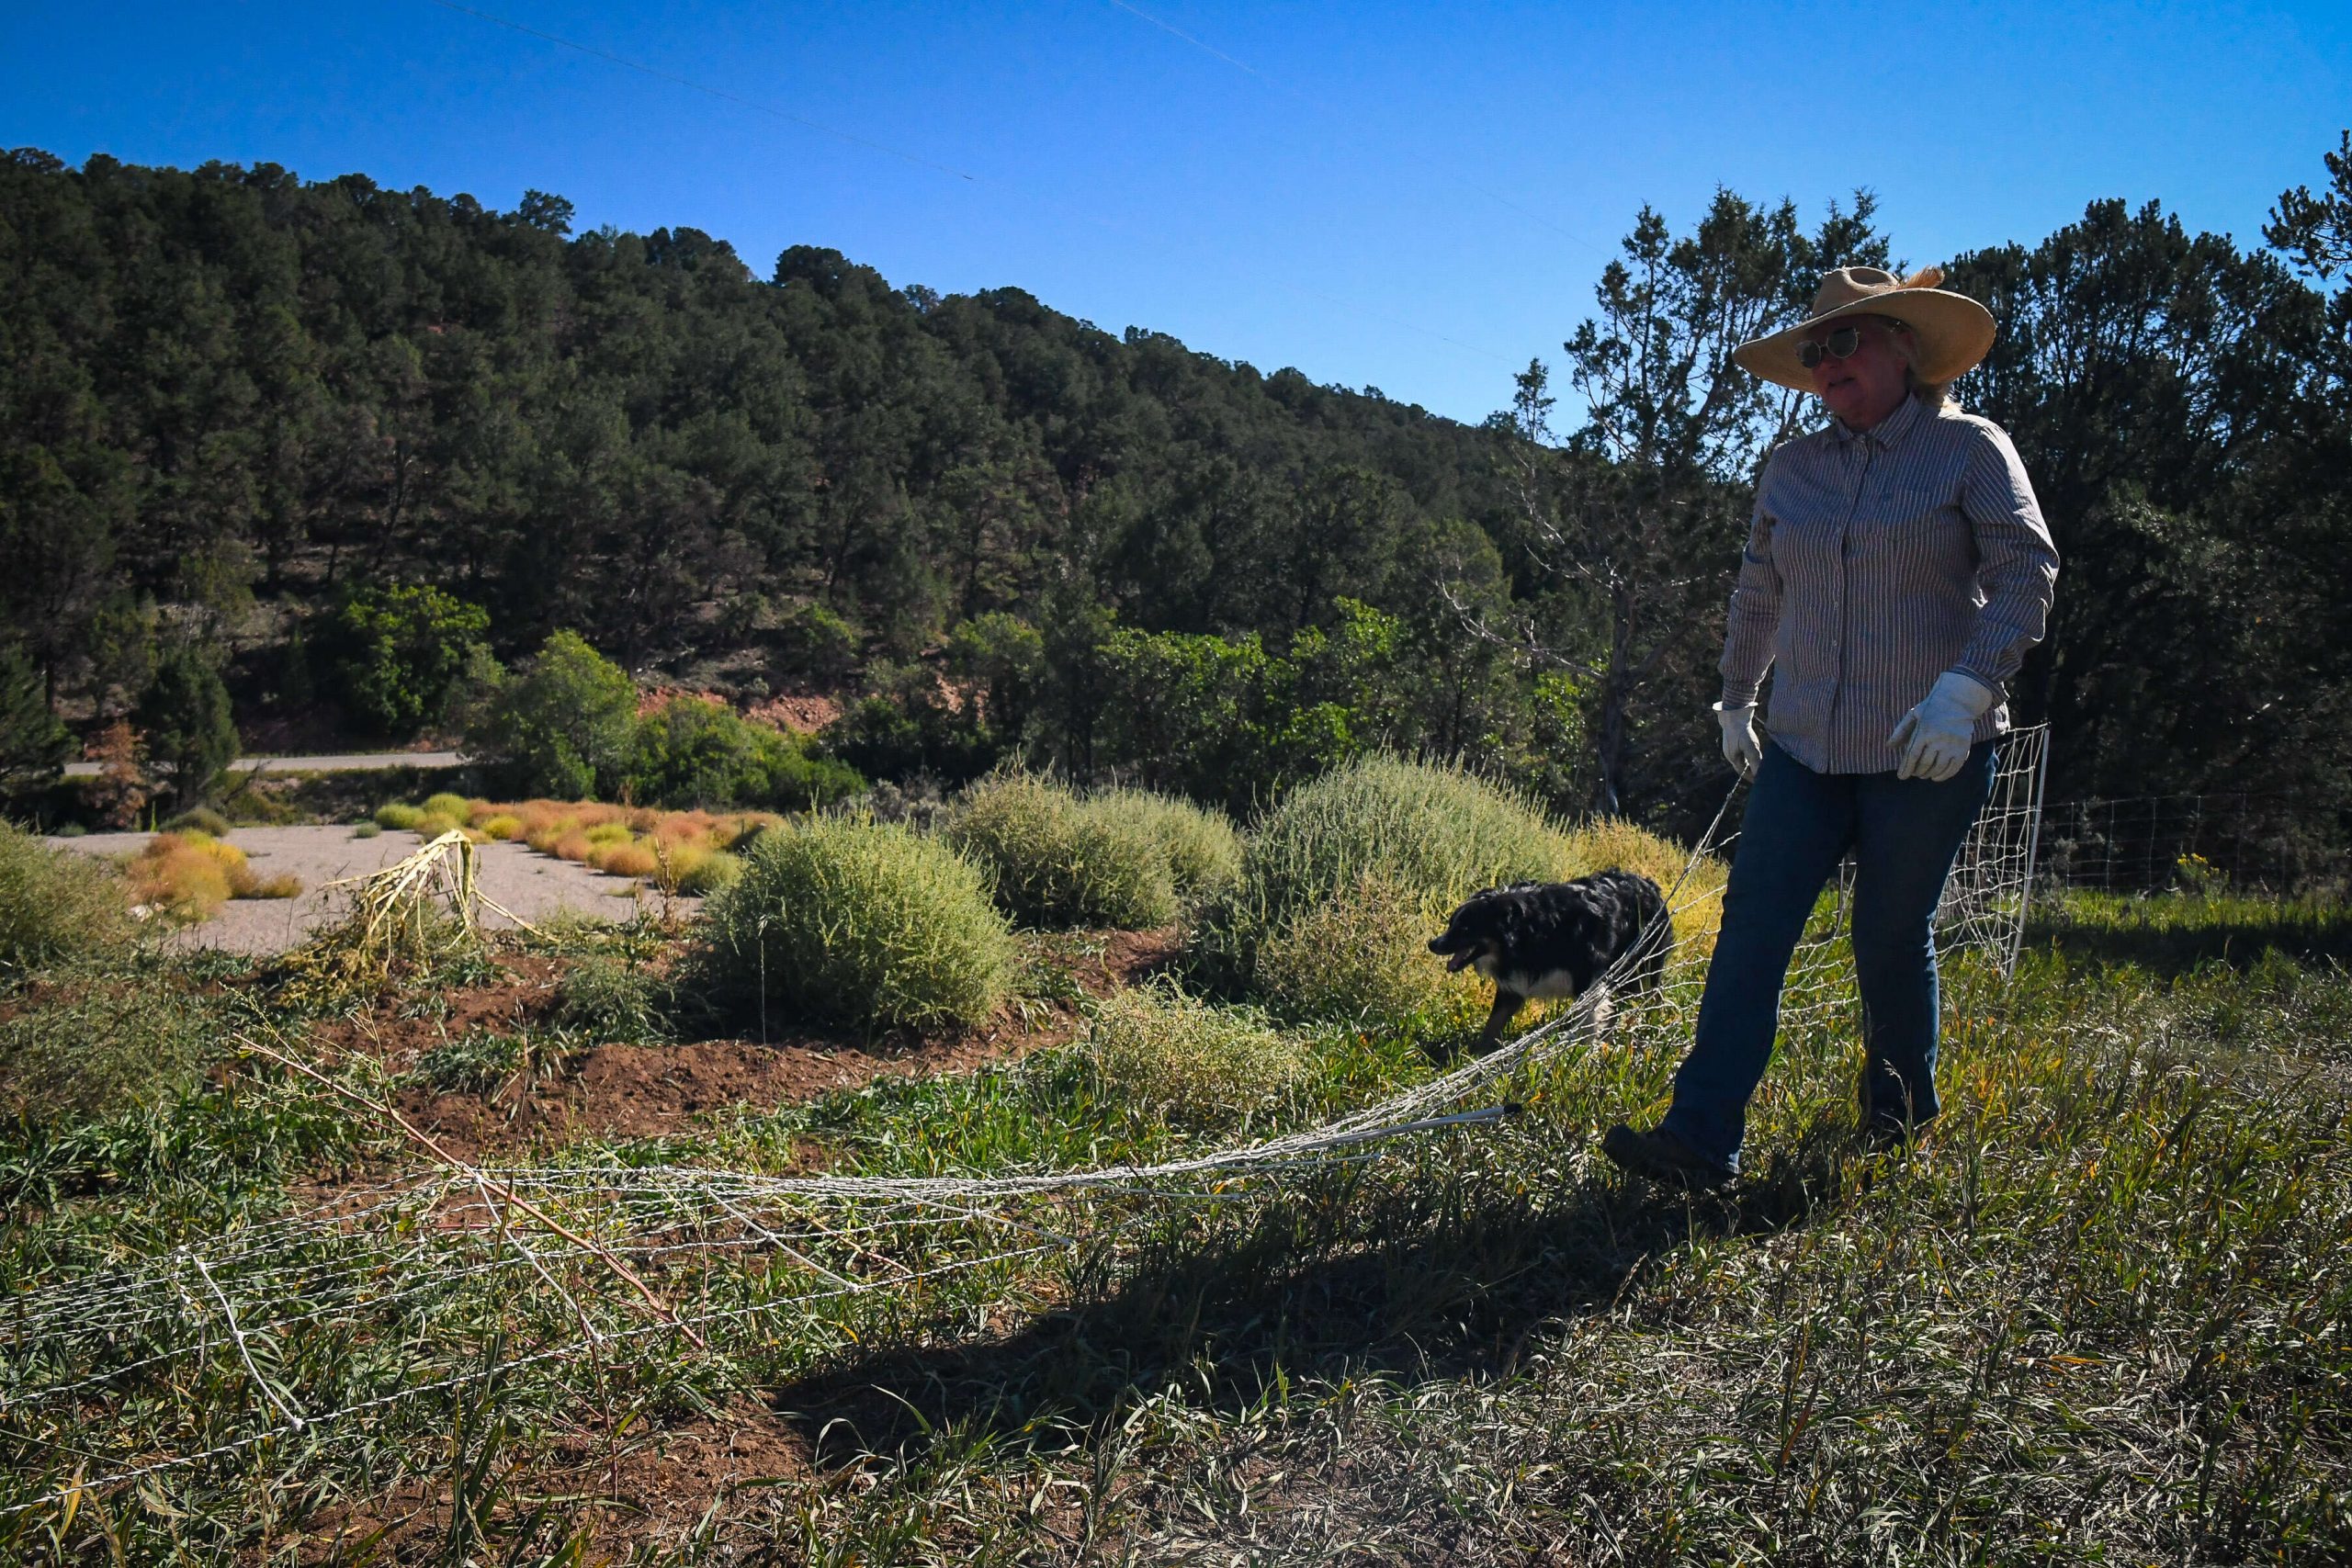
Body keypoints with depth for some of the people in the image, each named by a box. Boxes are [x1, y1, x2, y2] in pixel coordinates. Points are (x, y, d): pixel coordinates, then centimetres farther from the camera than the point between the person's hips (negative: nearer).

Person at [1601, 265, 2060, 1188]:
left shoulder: (1971, 449, -2)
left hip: (1929, 755, -4)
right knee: (1751, 924, -7)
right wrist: (1736, 700, 27)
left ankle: (1902, 1131, 29)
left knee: (1890, 938, 3)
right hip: (1806, 747, 4)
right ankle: (1702, 1138, -9)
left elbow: (2027, 576, -8)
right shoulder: (1792, 470, 11)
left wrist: (1967, 687, -21)